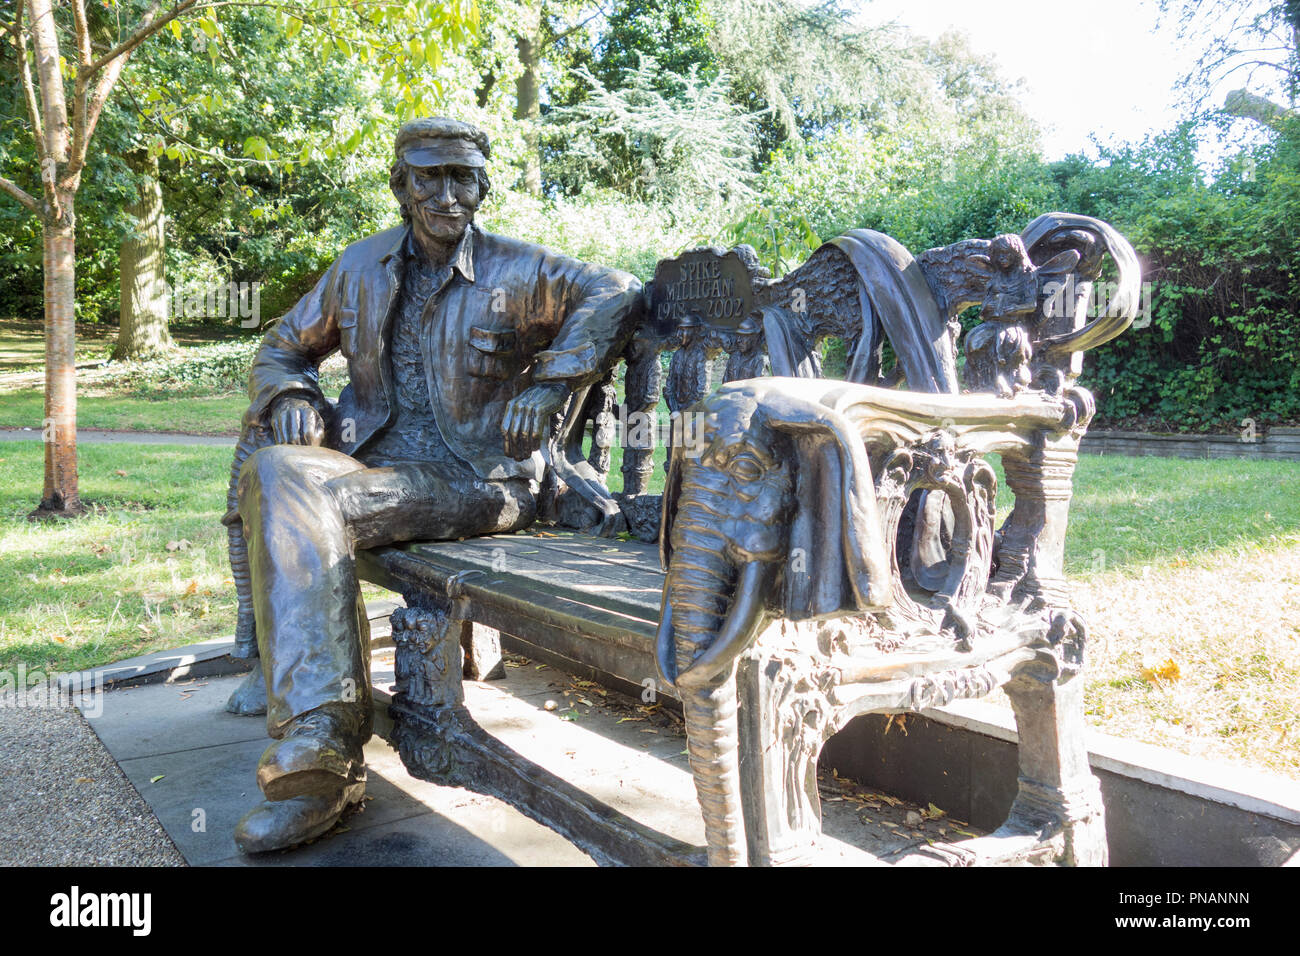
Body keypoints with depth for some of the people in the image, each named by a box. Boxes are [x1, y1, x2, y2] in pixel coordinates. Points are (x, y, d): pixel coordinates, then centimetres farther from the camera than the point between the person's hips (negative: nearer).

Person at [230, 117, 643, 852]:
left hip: (478, 481, -5)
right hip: (372, 459, 5)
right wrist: (290, 397, 1)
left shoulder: (517, 271, 5)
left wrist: (549, 383, -15)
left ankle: (321, 760, -26)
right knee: (273, 472, -27)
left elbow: (618, 294, -5)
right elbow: (284, 347, 25)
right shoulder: (364, 266, 18)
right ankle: (318, 745, -29)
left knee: (316, 501, -30)